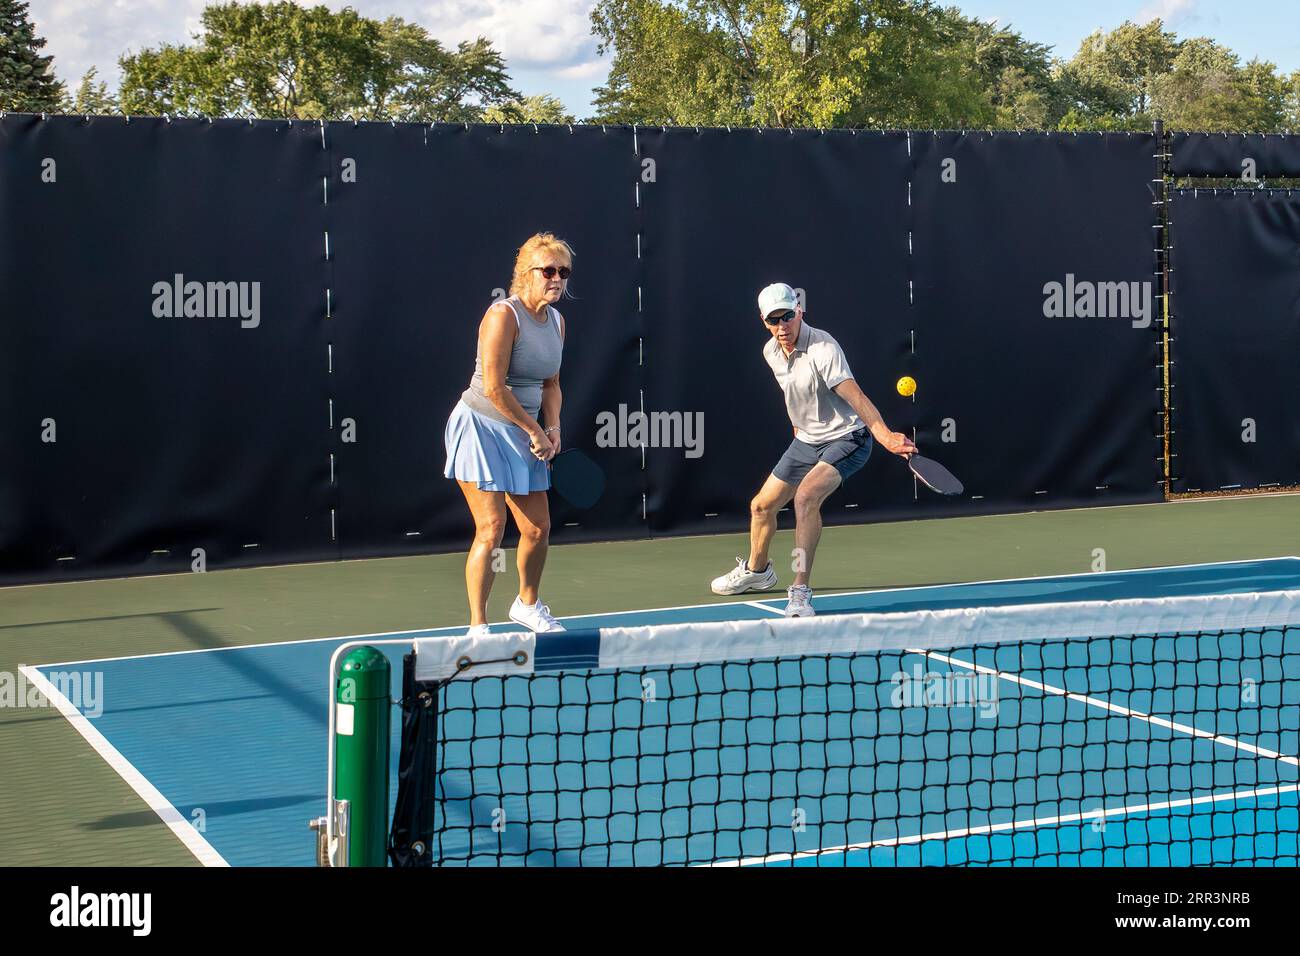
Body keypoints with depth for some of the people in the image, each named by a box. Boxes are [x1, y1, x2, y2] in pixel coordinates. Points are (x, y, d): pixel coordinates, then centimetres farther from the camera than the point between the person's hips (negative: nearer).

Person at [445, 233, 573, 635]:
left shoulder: (557, 320, 7)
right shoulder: (504, 315, -18)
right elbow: (494, 387, -22)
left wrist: (552, 428, 2)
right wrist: (535, 431, -15)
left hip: (523, 435, 8)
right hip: (481, 428, -8)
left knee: (538, 529, 10)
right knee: (491, 529, -12)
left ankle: (527, 605, 35)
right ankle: (477, 627, -3)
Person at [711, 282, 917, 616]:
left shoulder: (823, 348, -26)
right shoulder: (771, 351, -2)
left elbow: (856, 397, -37)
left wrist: (887, 436, -49)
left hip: (846, 439, -8)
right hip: (806, 440, 8)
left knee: (805, 498, -31)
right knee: (762, 505, 15)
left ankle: (800, 591, -28)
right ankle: (756, 570, 44)